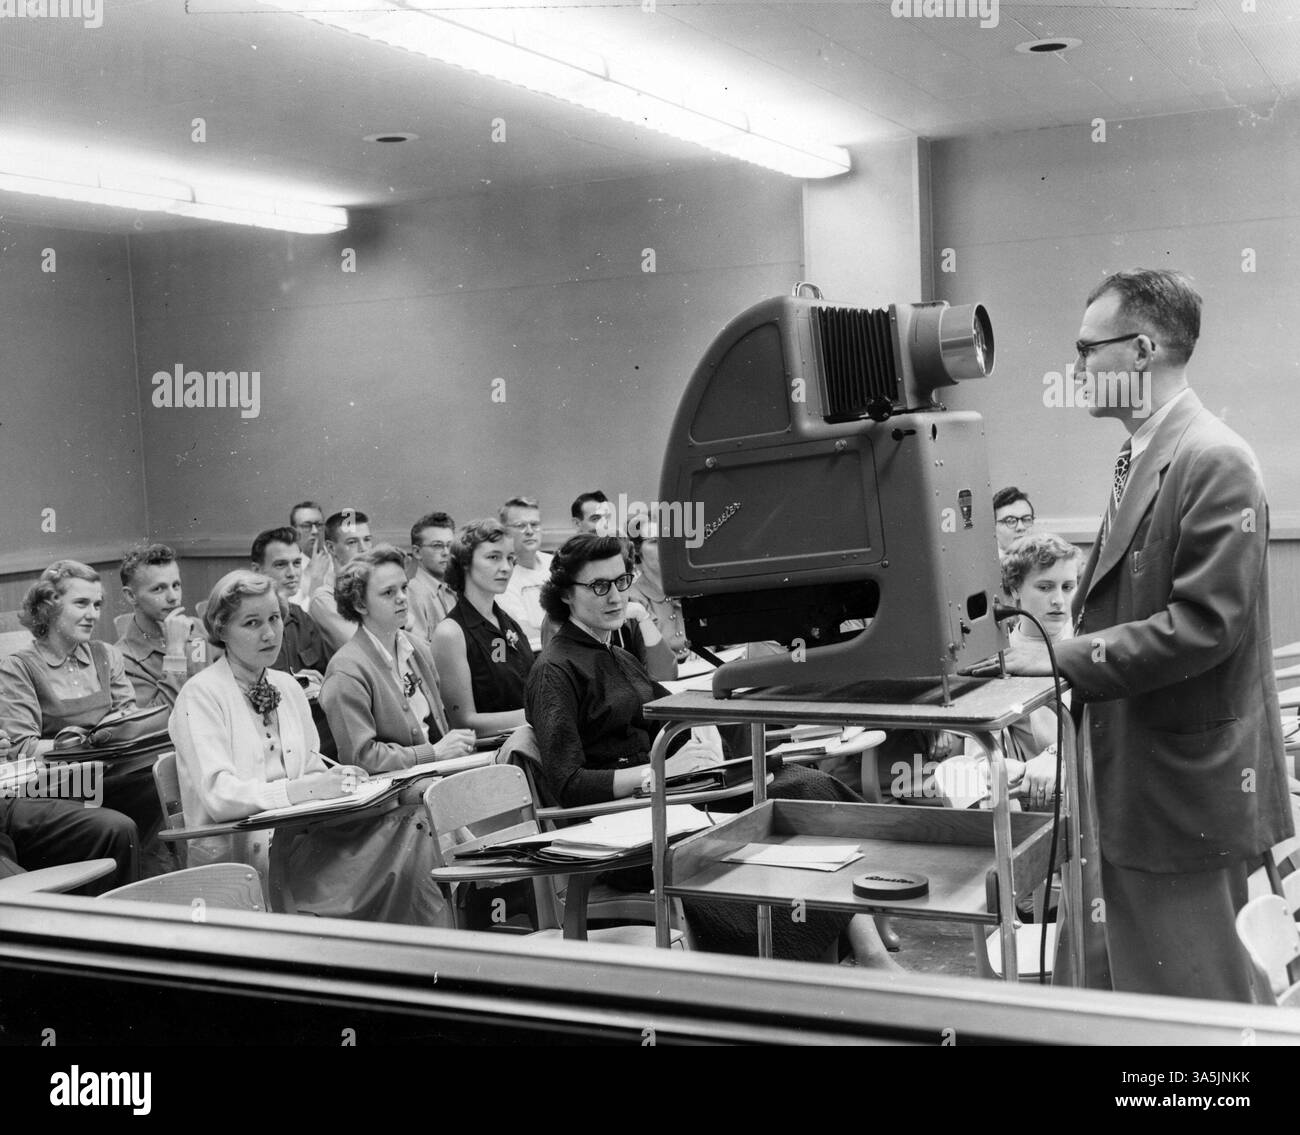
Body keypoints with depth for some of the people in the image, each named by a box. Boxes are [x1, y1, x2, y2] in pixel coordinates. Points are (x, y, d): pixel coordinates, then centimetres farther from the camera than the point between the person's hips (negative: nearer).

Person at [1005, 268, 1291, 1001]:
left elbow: (1203, 624, -23)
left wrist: (1066, 659, -20)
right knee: (1142, 991, 19)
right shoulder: (1141, 457, 12)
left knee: (1193, 1001, 2)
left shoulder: (1214, 461, -17)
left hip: (1185, 790, -9)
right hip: (1135, 785, 9)